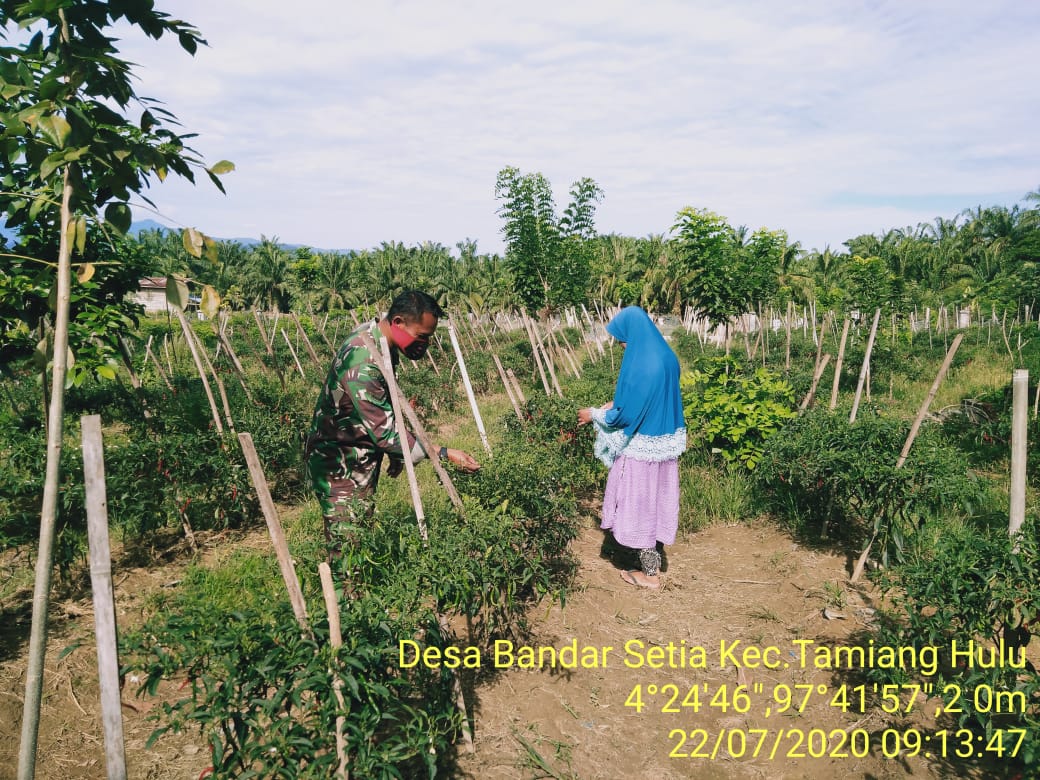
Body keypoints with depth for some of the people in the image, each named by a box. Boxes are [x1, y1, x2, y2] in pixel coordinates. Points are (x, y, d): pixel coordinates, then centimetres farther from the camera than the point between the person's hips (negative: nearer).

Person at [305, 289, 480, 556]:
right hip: (341, 467, -9)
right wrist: (444, 454, -30)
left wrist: (395, 451, 10)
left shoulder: (378, 338, 0)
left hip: (361, 459, 9)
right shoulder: (363, 363, -31)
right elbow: (384, 431, -31)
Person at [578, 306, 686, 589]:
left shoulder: (639, 366, -25)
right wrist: (617, 404, 14)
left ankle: (649, 573, 19)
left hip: (642, 449, -8)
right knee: (655, 503, 18)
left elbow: (625, 415, -21)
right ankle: (653, 563, 31)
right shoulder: (666, 356, 3)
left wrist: (594, 415, -5)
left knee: (640, 507, 6)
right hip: (665, 445, 9)